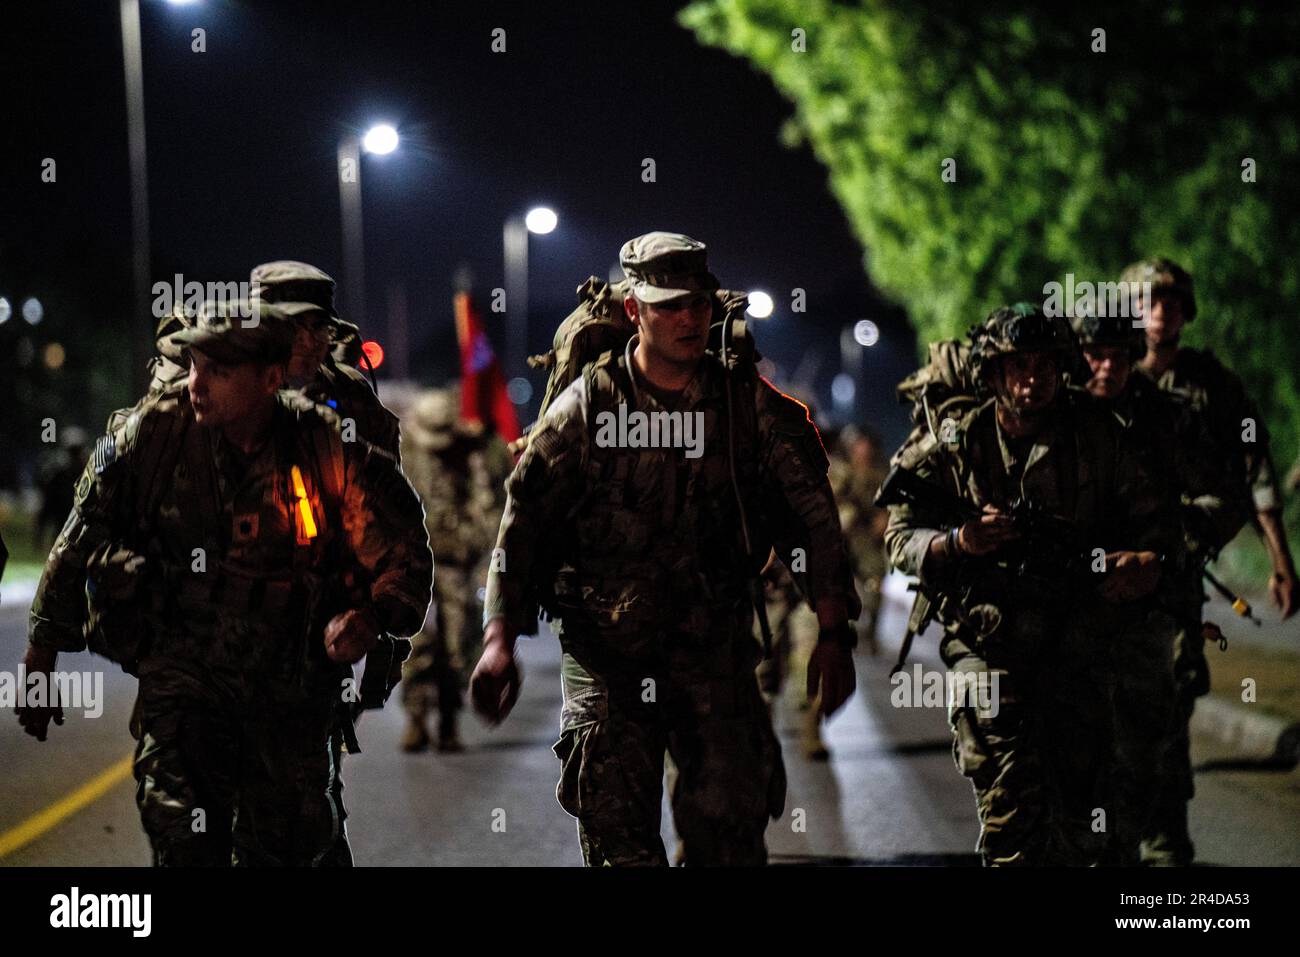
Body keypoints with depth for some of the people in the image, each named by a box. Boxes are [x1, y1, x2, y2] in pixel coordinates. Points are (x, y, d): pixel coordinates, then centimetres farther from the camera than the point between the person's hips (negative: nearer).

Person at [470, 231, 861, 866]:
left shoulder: (750, 403, 4)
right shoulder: (587, 405, -1)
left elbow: (811, 514, 5)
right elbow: (525, 521, -3)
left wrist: (834, 630, -4)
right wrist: (500, 639, -13)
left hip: (714, 645, 1)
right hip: (604, 644, -1)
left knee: (731, 825, -4)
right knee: (615, 827, -6)